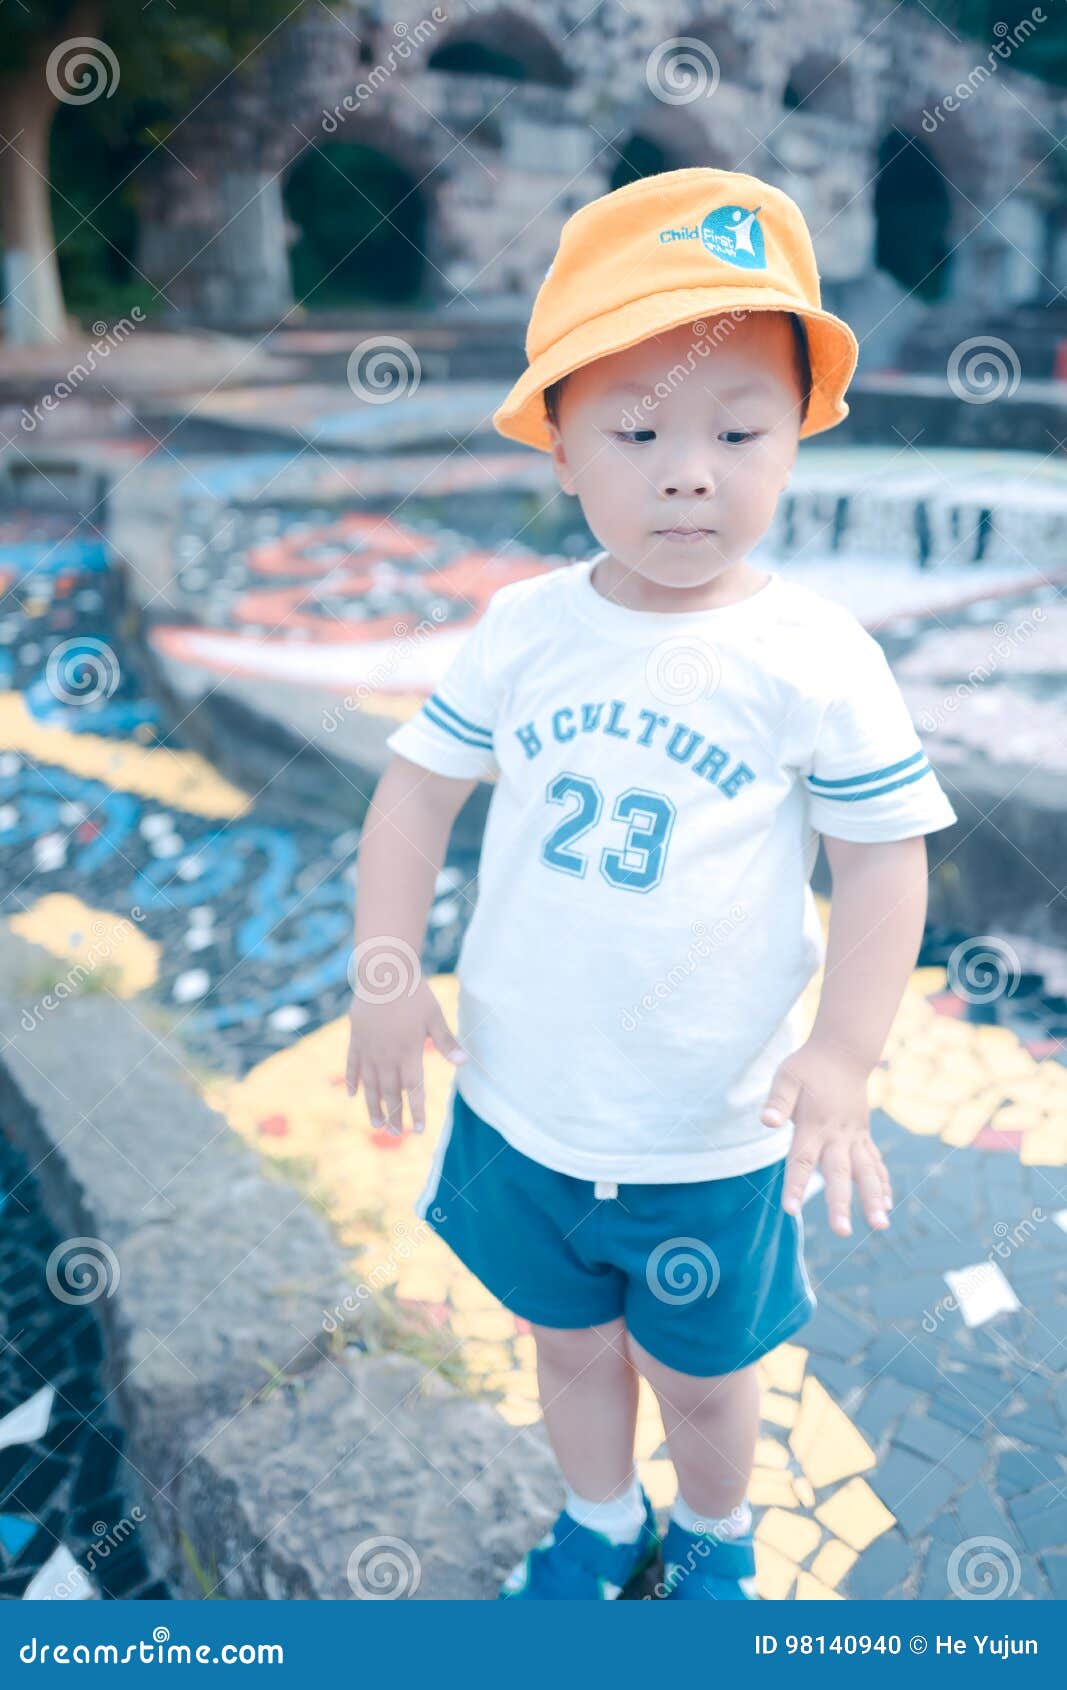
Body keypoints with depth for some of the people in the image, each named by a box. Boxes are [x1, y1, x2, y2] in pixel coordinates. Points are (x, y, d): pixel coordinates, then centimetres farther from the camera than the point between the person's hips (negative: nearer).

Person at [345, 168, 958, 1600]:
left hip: (712, 1133, -2)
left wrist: (843, 1056, -17)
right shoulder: (522, 630, -8)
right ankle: (599, 1526, 56)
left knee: (702, 1370, 22)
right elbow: (421, 784, 0)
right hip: (519, 1100, 3)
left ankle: (716, 1541, 55)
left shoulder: (819, 659, -16)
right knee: (569, 1343, 26)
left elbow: (885, 857, -10)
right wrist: (385, 974, -7)